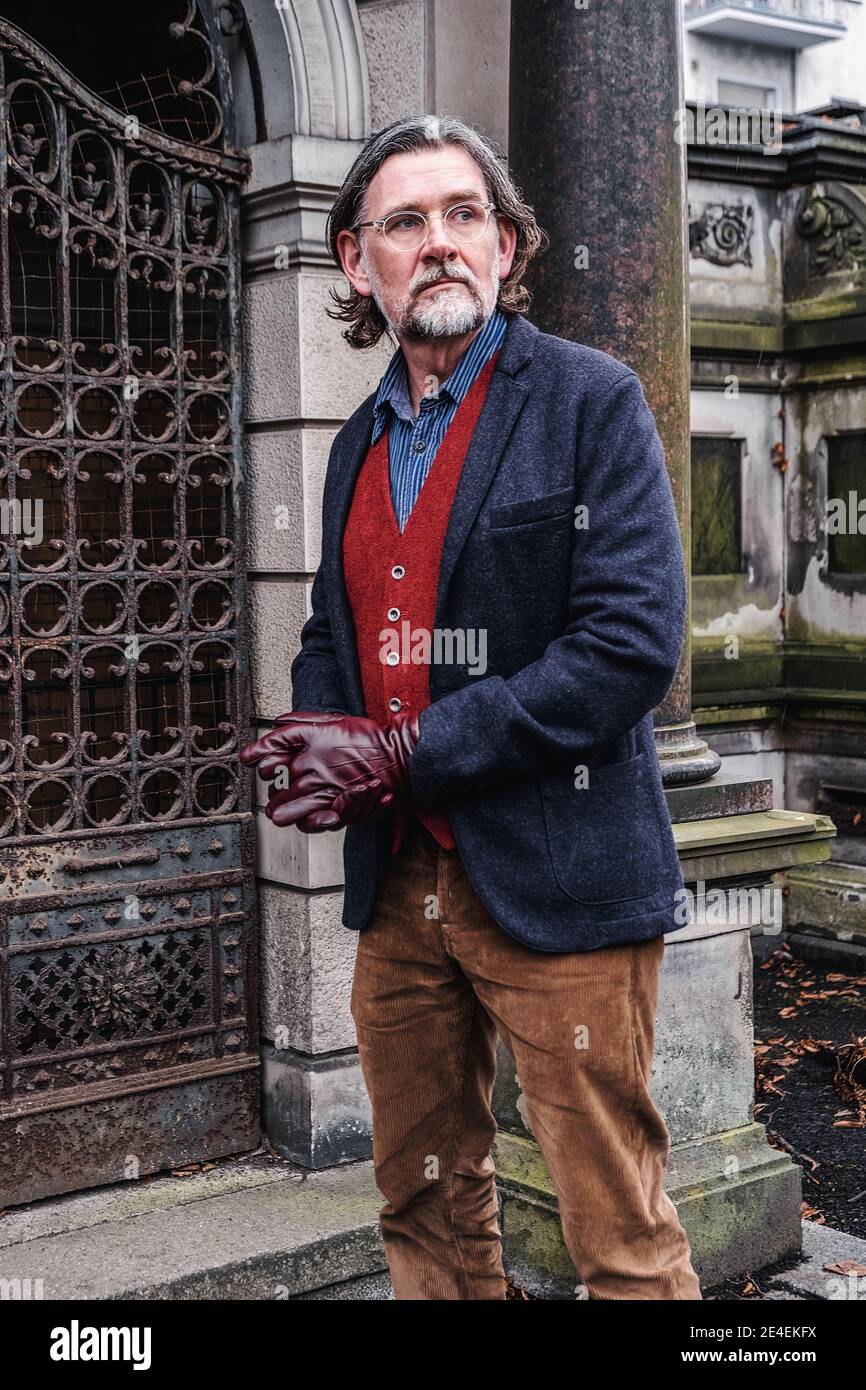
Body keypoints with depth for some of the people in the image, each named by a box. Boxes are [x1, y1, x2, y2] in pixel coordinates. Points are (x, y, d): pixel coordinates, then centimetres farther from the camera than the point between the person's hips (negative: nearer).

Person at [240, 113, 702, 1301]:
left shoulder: (591, 401, -6)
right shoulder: (360, 442, 14)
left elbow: (632, 647, -17)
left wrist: (401, 754, -17)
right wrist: (318, 744, -2)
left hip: (555, 887, -6)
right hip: (396, 888, 7)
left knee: (621, 1236, 1)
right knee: (426, 1206, 18)